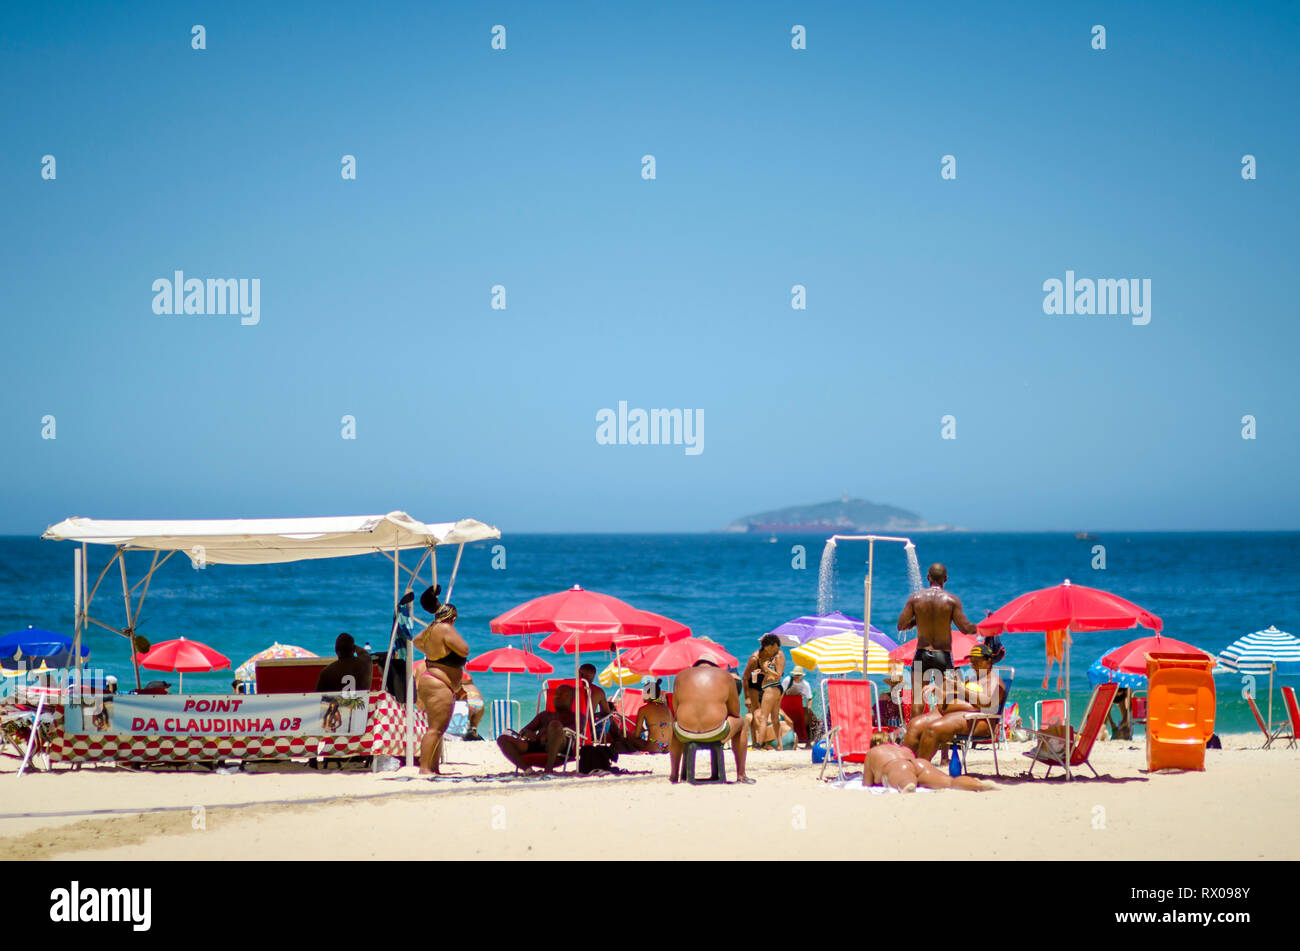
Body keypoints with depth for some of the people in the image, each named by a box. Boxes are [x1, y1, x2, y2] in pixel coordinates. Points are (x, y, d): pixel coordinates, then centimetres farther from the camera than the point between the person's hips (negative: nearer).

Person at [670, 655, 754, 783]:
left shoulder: (681, 676, 16)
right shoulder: (725, 676, 12)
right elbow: (735, 712, 16)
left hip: (686, 734, 2)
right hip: (716, 734, -2)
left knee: (674, 724, 39)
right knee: (740, 722, 31)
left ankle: (674, 775, 39)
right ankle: (741, 775, 30)